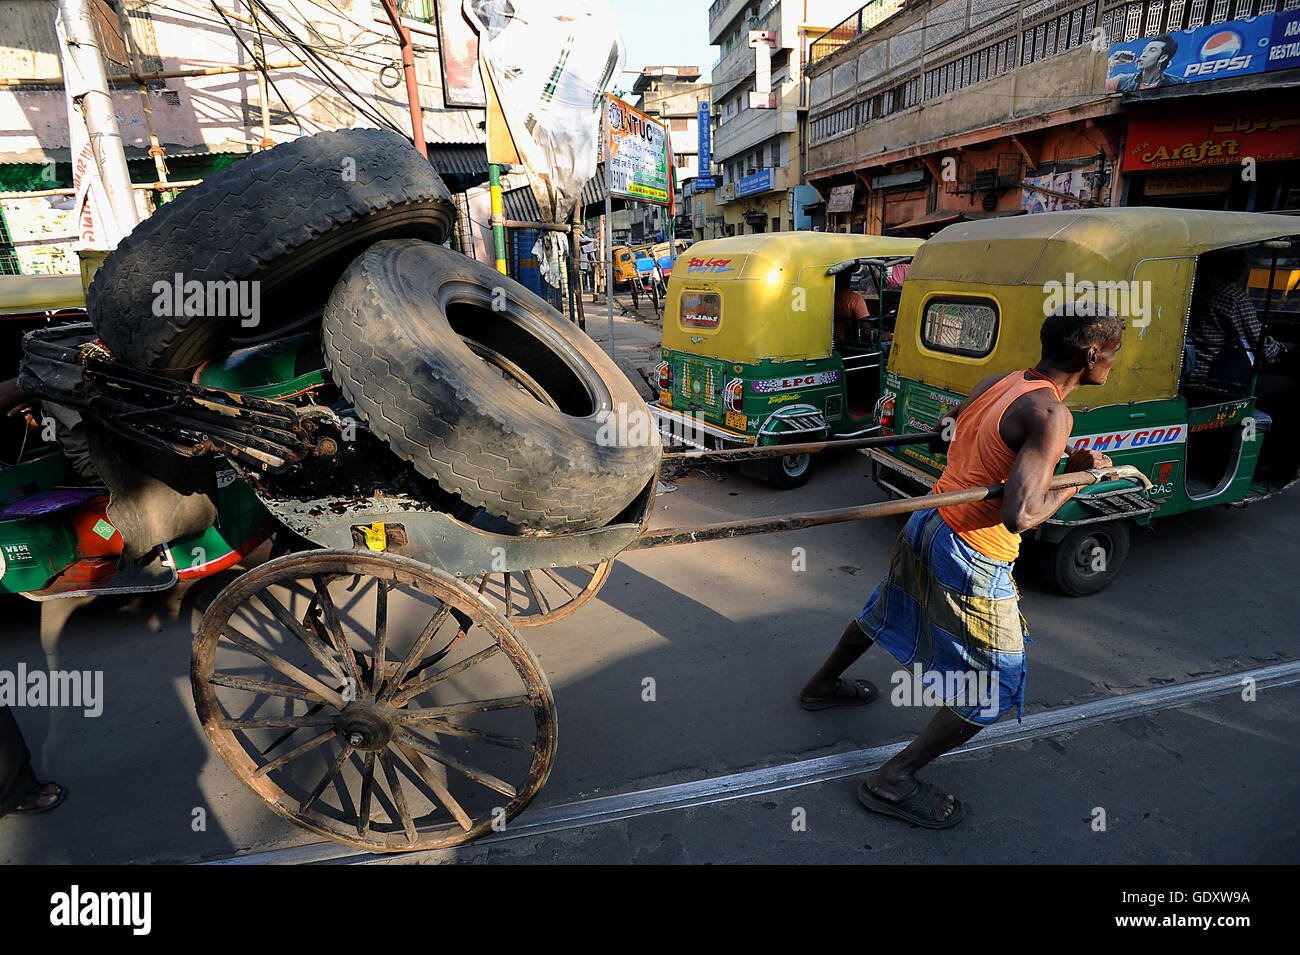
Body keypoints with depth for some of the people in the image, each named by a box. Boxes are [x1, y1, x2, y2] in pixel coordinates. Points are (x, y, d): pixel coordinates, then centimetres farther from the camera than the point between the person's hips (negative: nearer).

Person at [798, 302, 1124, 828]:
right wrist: (1079, 477, -12)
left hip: (928, 528, 9)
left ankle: (822, 685, 54)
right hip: (973, 562, -8)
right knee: (992, 688, 8)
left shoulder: (995, 382, 2)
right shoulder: (1050, 414, -22)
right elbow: (1019, 515, -29)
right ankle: (894, 780, 15)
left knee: (882, 614, 31)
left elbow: (954, 426, 22)